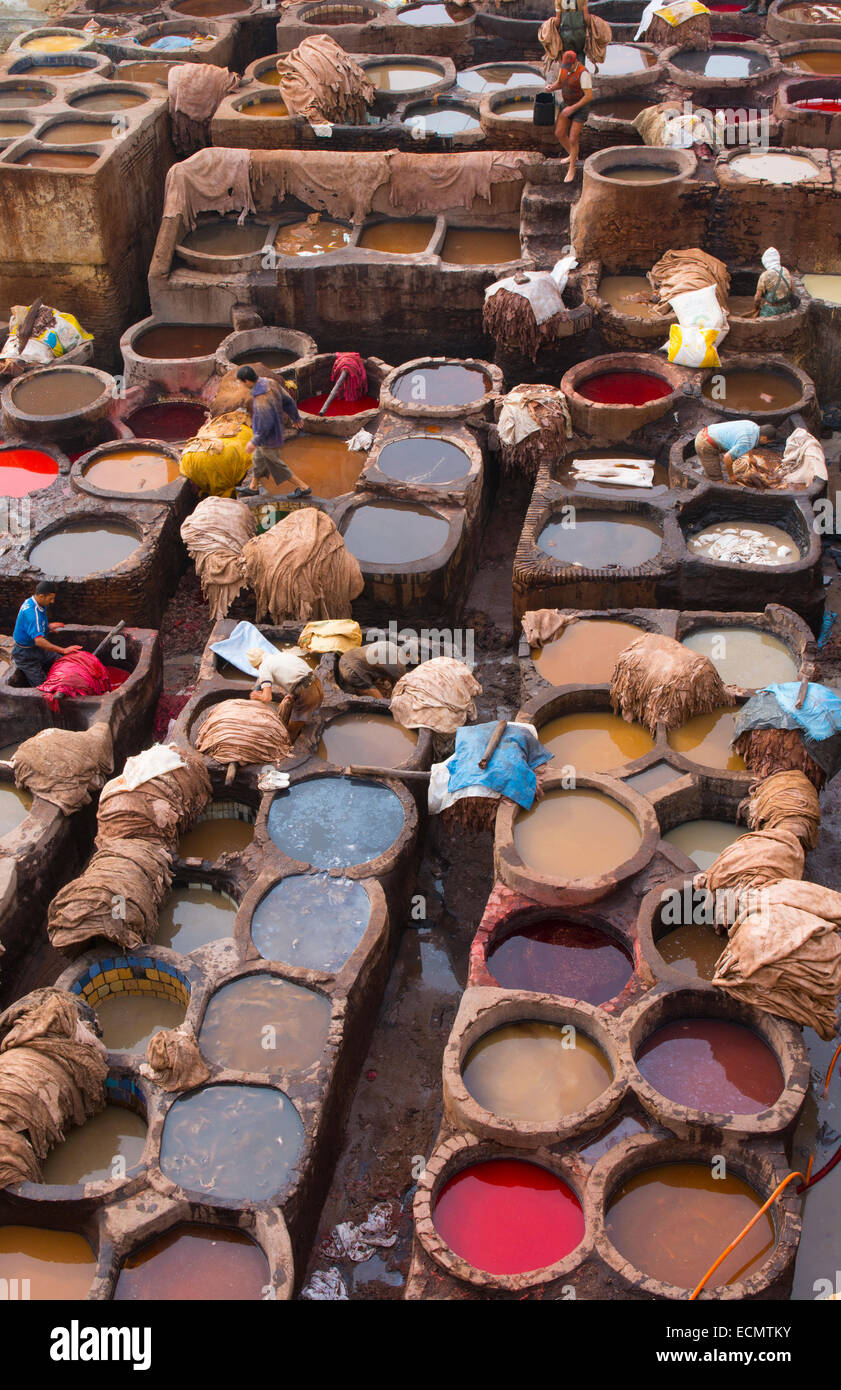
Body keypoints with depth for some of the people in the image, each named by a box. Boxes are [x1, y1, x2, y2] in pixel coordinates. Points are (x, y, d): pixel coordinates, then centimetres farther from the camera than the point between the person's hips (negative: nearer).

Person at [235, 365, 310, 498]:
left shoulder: (261, 397, -36)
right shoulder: (271, 382, -10)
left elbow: (265, 423, -32)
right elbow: (288, 401, 1)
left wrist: (254, 442, -21)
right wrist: (295, 417, 18)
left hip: (268, 438, -9)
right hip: (276, 429, 9)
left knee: (277, 467, 11)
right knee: (258, 457, 28)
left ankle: (303, 488, 21)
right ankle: (253, 487, 47)